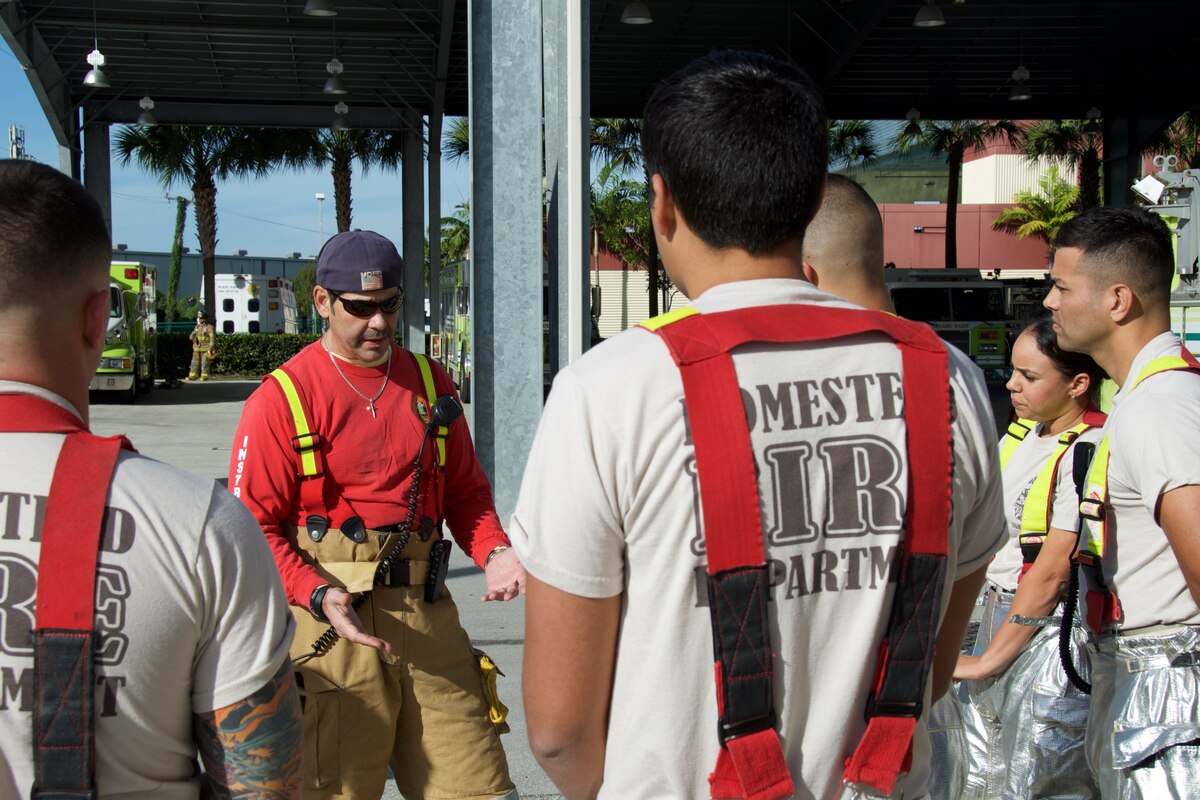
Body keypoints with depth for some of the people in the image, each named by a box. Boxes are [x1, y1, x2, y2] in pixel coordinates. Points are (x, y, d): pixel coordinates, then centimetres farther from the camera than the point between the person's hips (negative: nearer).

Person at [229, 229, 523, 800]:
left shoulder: (430, 383, 13)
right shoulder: (283, 398, -3)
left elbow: (465, 491, 19)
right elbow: (252, 526, -6)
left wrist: (494, 552, 0)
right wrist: (319, 596, -20)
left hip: (426, 613, 4)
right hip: (331, 618, -4)